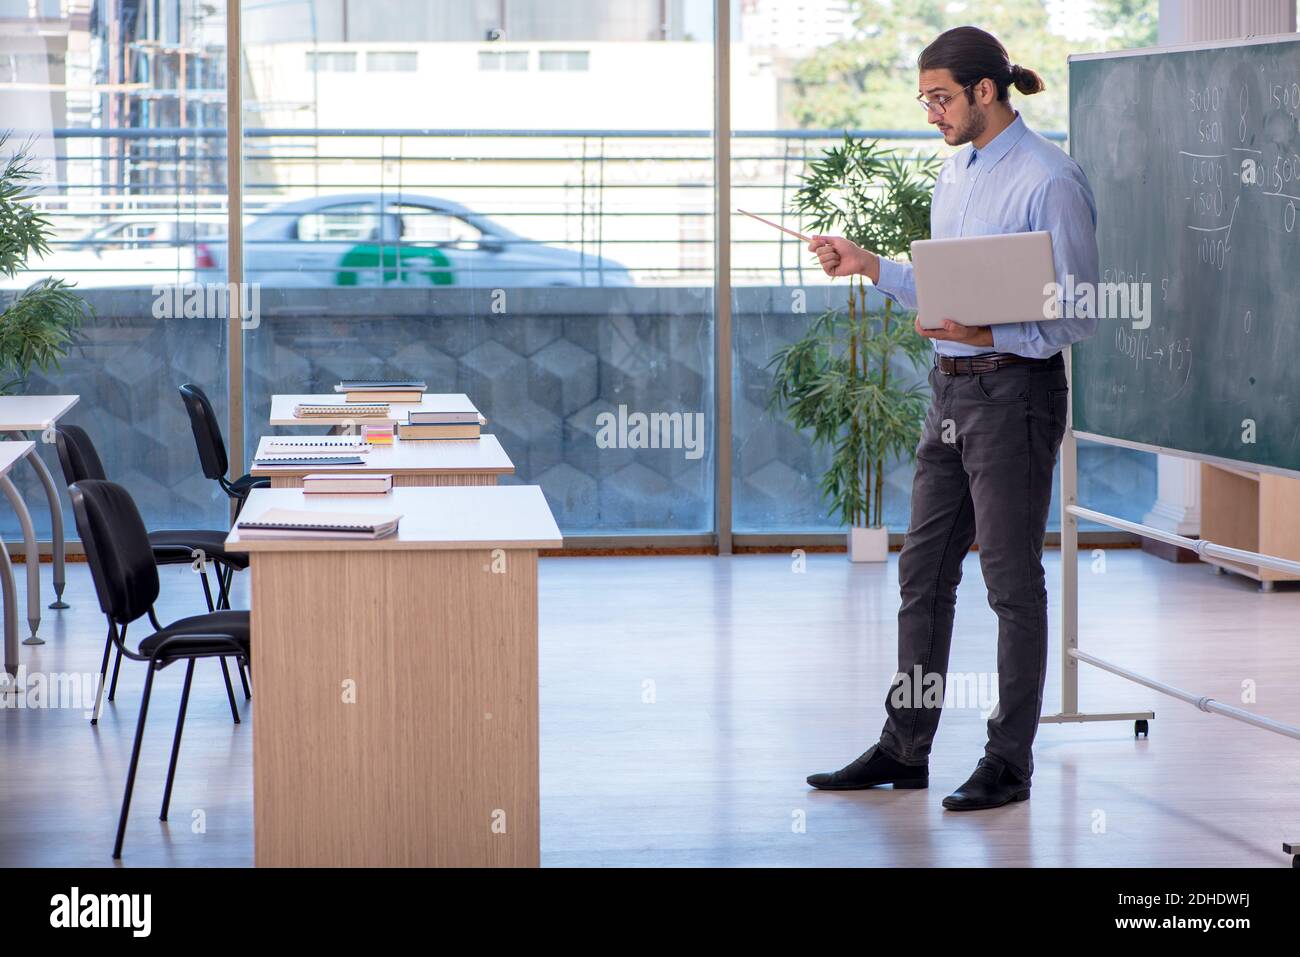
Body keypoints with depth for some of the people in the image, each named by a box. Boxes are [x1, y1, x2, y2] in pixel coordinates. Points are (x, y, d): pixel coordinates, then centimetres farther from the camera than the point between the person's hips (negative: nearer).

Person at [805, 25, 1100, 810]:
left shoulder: (1049, 180, -14)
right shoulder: (955, 172, 13)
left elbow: (1081, 314, -16)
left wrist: (987, 336, -26)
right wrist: (869, 265, 8)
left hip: (1014, 391, -9)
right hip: (951, 389, 9)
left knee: (1013, 579, 0)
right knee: (924, 570, 12)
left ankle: (1010, 763, 10)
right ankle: (906, 749, 22)